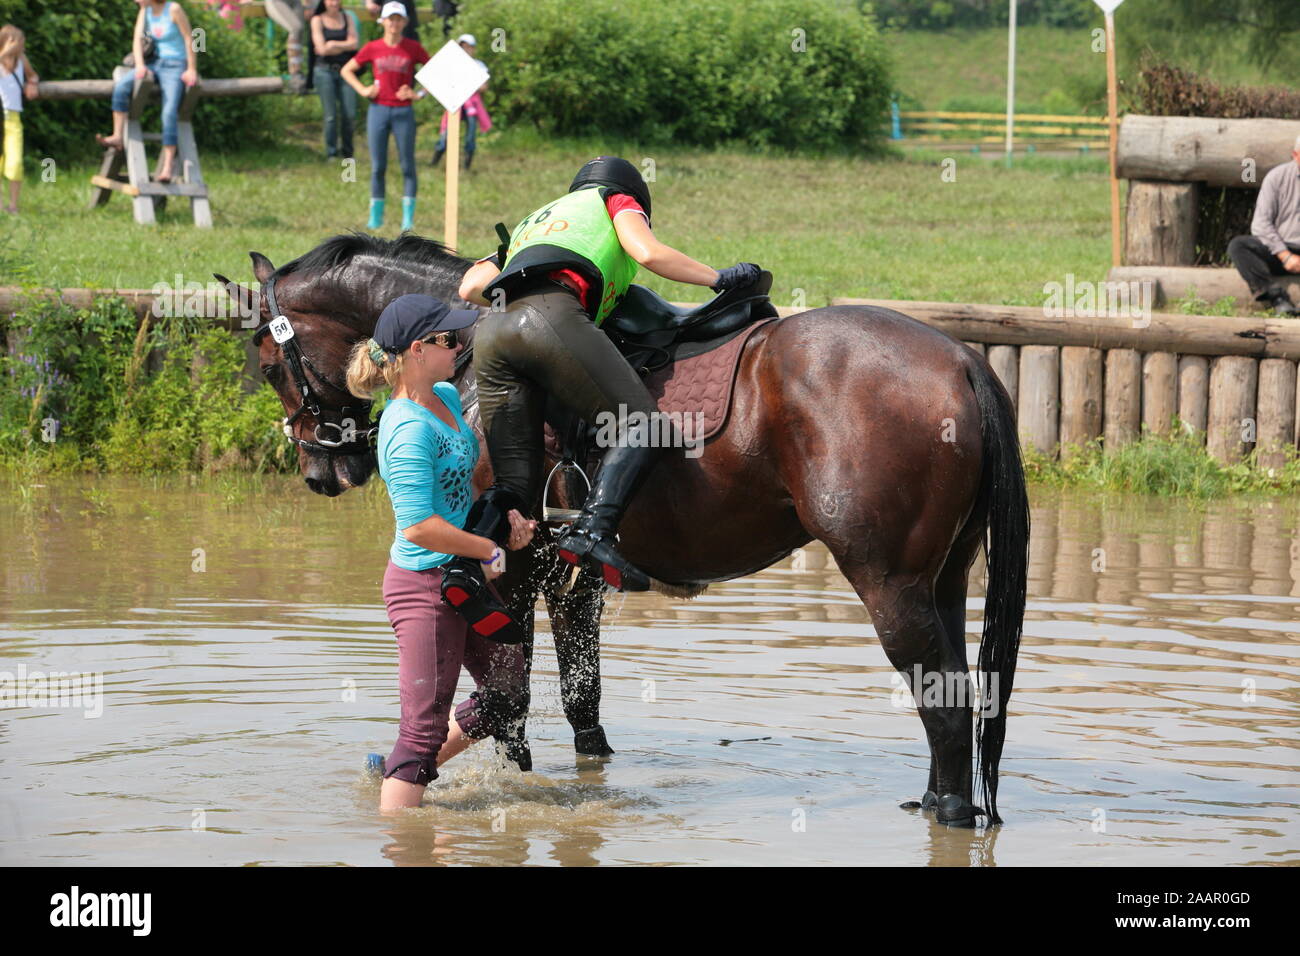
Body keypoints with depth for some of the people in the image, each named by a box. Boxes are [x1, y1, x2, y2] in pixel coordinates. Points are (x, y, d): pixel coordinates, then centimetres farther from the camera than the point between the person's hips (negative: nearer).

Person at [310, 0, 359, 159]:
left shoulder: (347, 17, 11)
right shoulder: (318, 20, 2)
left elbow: (355, 43, -1)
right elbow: (322, 49, -7)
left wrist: (333, 44, -9)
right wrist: (345, 45, -3)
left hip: (345, 70, 2)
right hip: (325, 70, -2)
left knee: (350, 115, -3)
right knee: (330, 115, -4)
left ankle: (347, 152, 12)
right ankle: (331, 153, 6)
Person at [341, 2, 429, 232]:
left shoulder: (413, 48, 0)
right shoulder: (373, 48, 3)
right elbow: (347, 70, 13)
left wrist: (420, 94, -4)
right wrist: (362, 90, -1)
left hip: (404, 112, -1)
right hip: (378, 111, 1)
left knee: (407, 165, 0)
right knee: (377, 167, 4)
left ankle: (408, 217, 4)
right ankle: (376, 215, 10)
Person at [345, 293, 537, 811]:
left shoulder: (447, 398, 4)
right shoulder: (409, 429, -24)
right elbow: (419, 526, -30)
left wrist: (507, 514, 4)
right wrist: (491, 552, -19)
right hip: (426, 584, -10)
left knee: (508, 695, 21)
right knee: (425, 725, -4)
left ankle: (397, 771, 32)